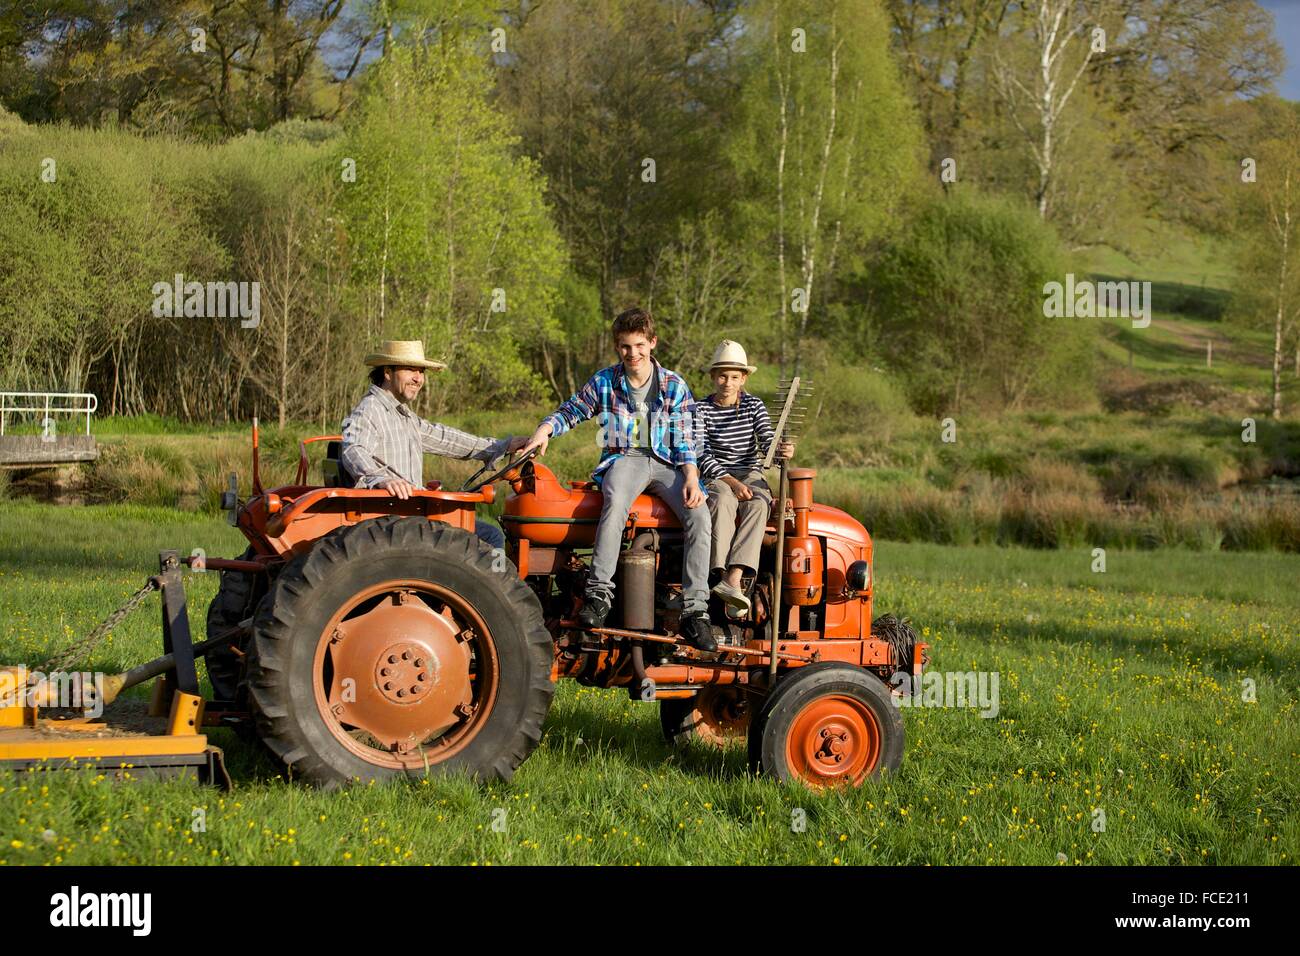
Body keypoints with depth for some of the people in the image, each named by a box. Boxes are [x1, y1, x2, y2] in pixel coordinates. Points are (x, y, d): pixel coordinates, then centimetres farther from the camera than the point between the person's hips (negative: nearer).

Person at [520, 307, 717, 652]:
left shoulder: (674, 386, 3)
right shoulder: (604, 382, 4)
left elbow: (685, 440, 3)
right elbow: (571, 411, 14)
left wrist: (691, 477, -14)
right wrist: (545, 429, -7)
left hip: (666, 463, 1)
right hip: (623, 459, -1)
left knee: (698, 513, -28)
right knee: (616, 501, -39)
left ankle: (694, 610, -29)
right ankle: (599, 593, -39)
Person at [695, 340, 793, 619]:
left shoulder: (754, 406, 8)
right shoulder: (702, 410, 1)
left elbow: (766, 443, -4)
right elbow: (703, 456, -8)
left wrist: (781, 451, -29)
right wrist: (731, 482, -23)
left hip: (750, 473, 2)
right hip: (716, 475, -2)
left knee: (758, 505, -33)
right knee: (723, 501, -38)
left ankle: (732, 578, -49)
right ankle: (723, 575, -50)